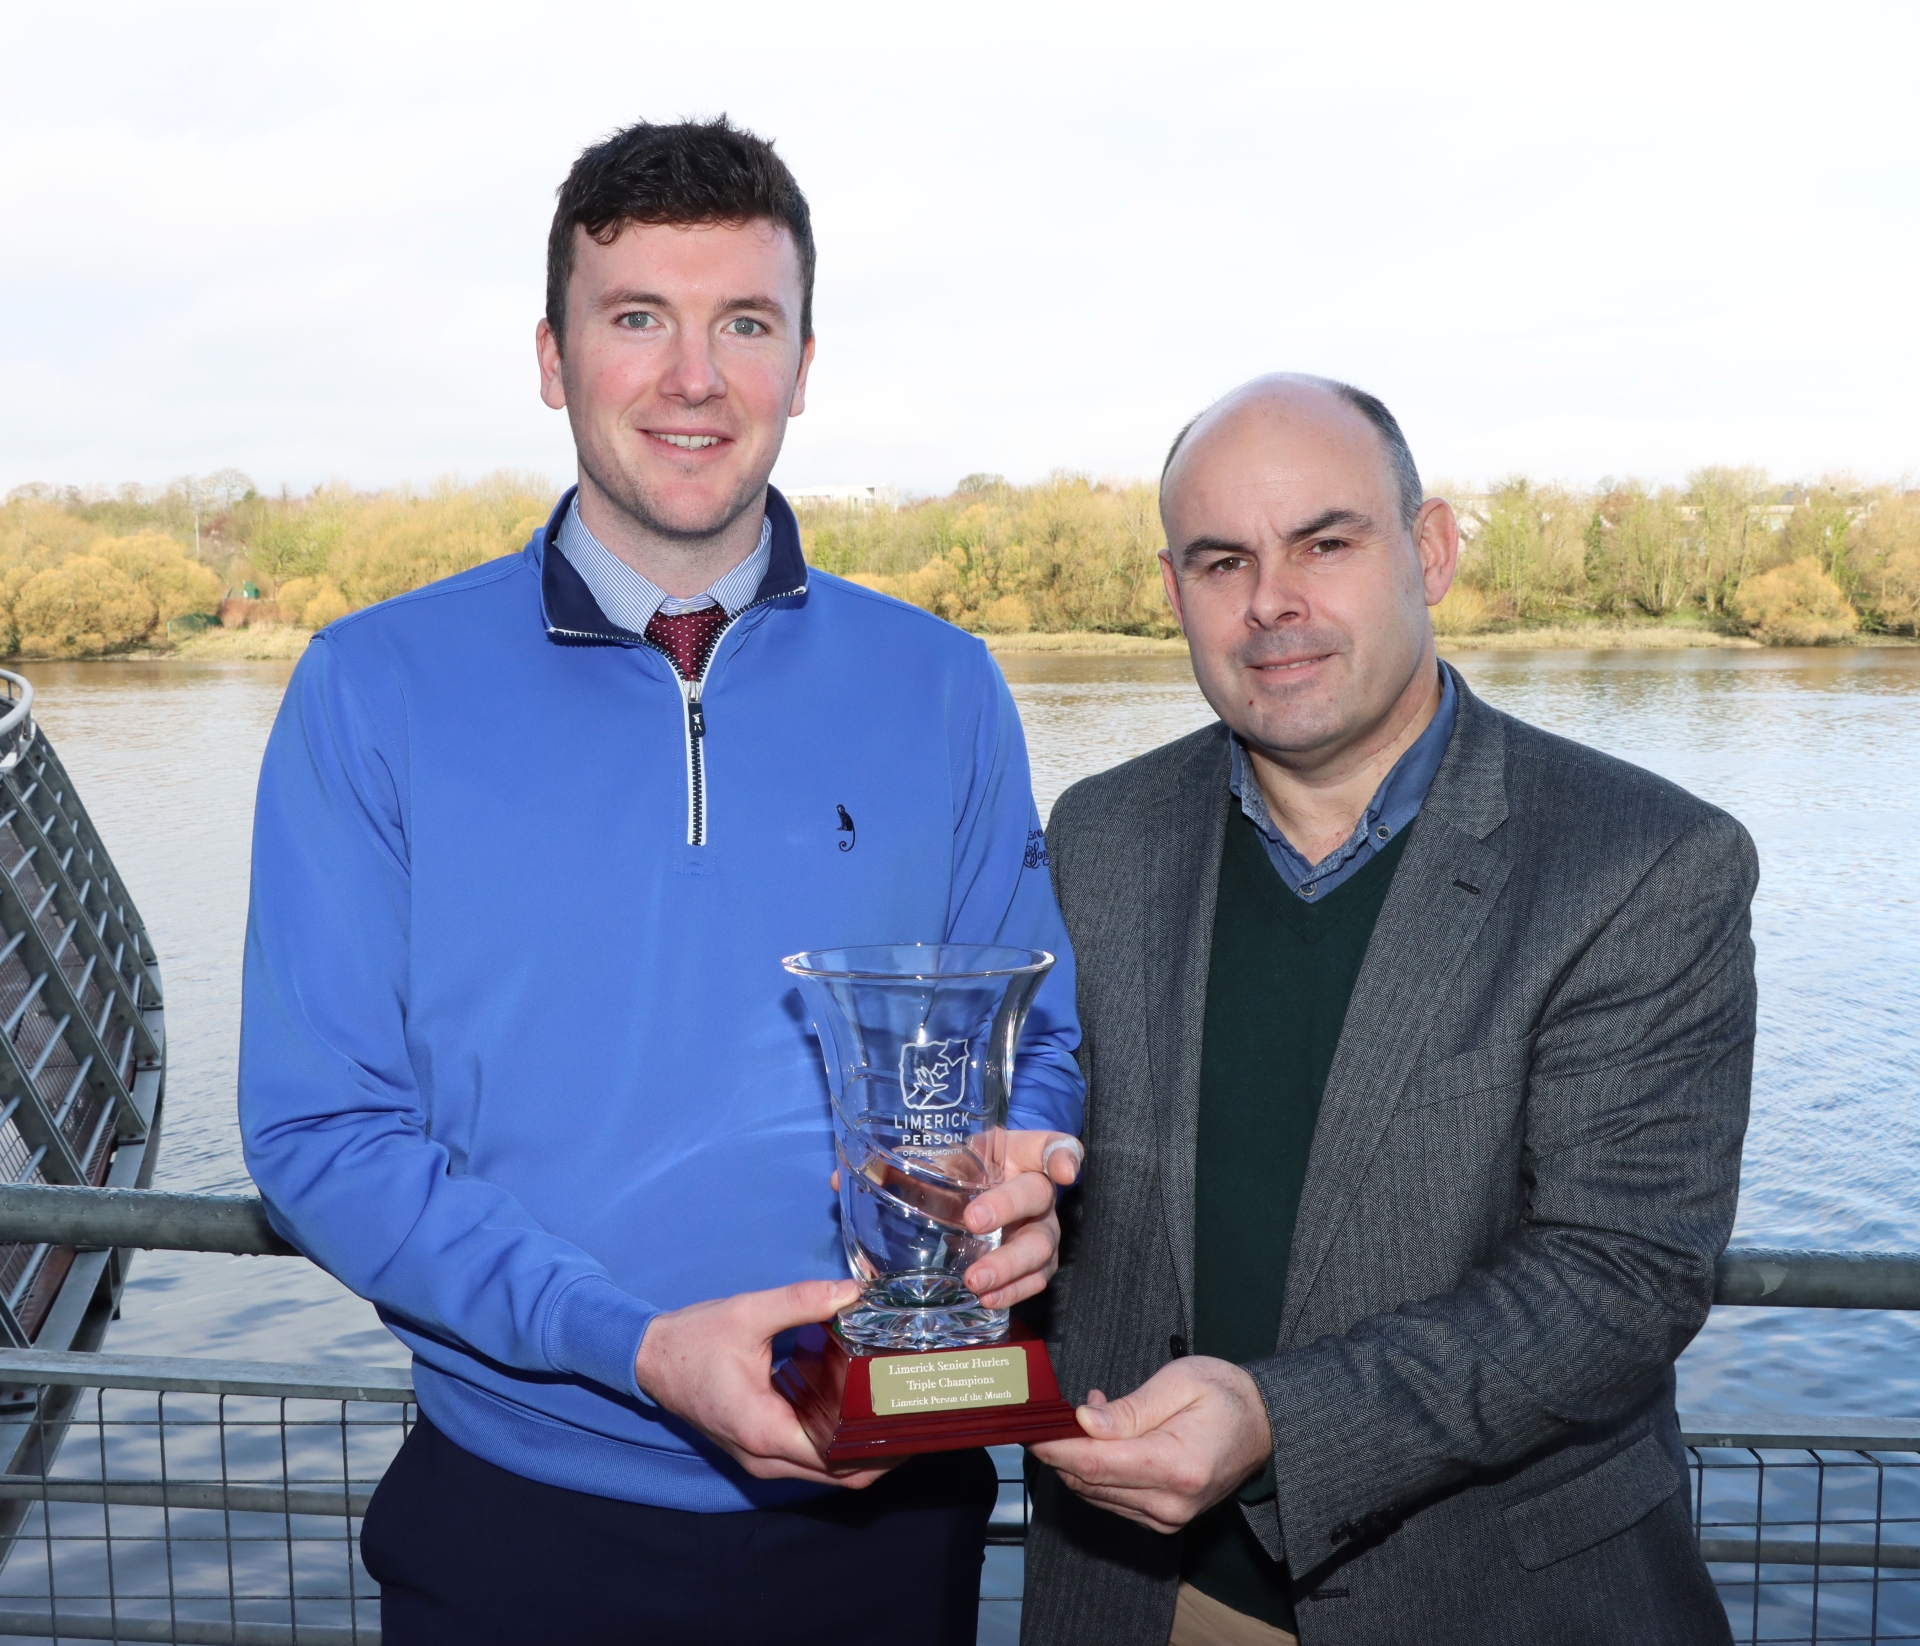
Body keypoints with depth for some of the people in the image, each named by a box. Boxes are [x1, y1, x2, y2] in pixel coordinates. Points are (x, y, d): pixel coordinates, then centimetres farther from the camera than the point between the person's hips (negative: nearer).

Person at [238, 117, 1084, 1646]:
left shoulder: (939, 690, 1)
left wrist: (1019, 1182, -17)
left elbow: (1038, 1042, 6)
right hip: (530, 1521, -1)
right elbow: (322, 1126, -8)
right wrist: (637, 1344, -20)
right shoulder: (374, 689, -5)